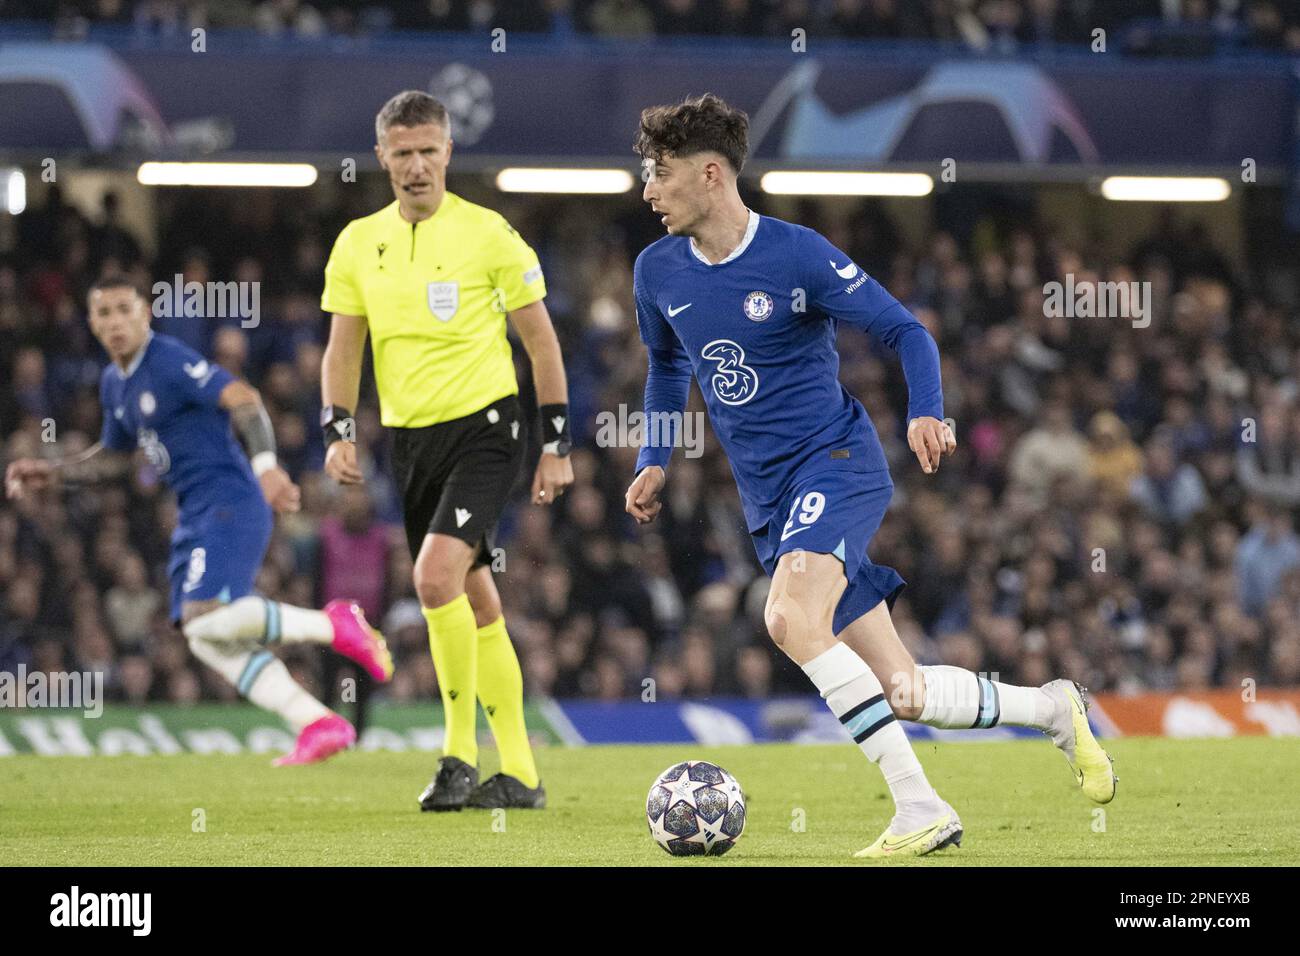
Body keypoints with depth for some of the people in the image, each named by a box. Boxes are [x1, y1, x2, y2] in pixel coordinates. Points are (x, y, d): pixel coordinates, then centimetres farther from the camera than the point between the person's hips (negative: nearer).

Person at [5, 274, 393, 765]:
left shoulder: (170, 361, -10)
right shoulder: (114, 383, 17)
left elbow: (243, 400, -21)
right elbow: (114, 457, 32)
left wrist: (265, 463, -34)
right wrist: (53, 471, 20)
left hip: (228, 499, -9)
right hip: (196, 515, 9)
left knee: (207, 617, -25)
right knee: (207, 640, -1)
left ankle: (334, 624, -12)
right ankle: (319, 725, -3)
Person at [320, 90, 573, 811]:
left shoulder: (488, 234, -6)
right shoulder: (358, 243, 6)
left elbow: (541, 341, 0)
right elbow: (342, 349, 12)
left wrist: (556, 446, -1)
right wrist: (339, 432, -4)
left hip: (484, 427, -5)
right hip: (409, 437, 5)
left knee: (436, 573, -23)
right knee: (474, 603, 9)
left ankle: (461, 752, -12)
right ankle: (518, 773, 15)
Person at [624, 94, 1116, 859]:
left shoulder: (796, 255, -11)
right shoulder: (659, 271, 6)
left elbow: (905, 331, -6)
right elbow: (669, 366, 26)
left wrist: (926, 414, -22)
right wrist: (654, 461, 14)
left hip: (836, 461, -6)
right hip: (769, 501, 6)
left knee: (790, 618, -33)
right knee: (902, 695, 0)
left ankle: (920, 806, -28)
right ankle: (1054, 710, 25)